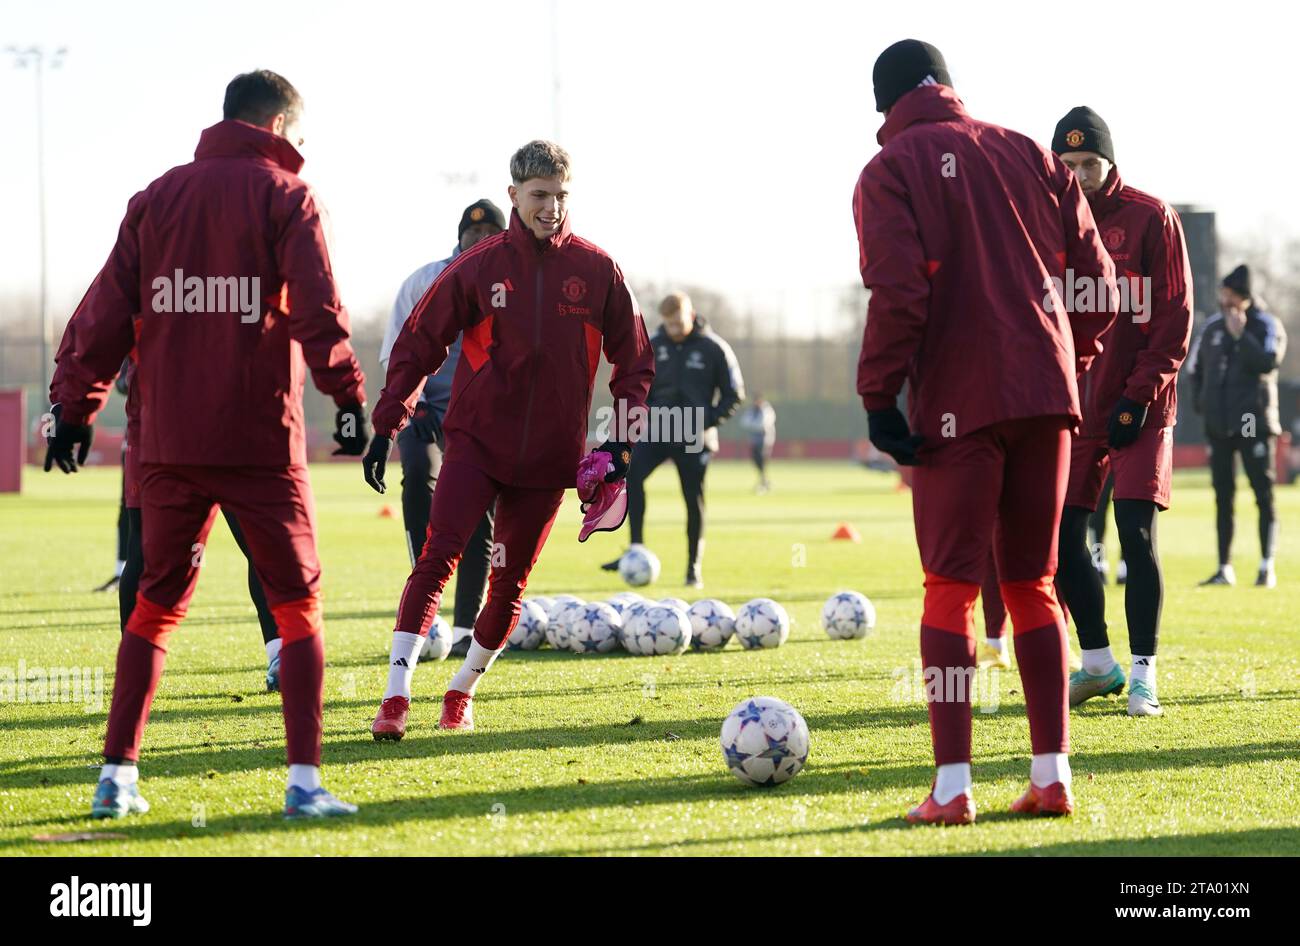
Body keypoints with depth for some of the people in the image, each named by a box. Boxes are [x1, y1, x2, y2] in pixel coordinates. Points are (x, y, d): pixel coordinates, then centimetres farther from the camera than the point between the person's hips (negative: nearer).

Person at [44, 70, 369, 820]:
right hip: (261, 442, -4)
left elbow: (106, 312, 8)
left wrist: (77, 405, 12)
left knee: (157, 603, 15)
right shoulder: (287, 197, -1)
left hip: (168, 445, 4)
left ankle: (118, 774, 11)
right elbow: (317, 308, -13)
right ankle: (305, 780, -4)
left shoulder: (157, 198, 11)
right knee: (298, 605, 5)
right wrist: (349, 396, -10)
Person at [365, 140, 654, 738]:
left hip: (551, 455, 2)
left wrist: (623, 439, 3)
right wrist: (386, 427, -3)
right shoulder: (478, 267, -2)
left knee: (510, 582, 7)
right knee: (438, 558, -17)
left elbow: (633, 358, 11)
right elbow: (418, 344, 2)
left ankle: (462, 690, 28)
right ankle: (395, 697, -19)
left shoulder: (596, 271, 1)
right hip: (477, 440, -2)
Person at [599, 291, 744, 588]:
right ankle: (636, 549, -19)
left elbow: (733, 393, 1)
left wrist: (708, 421, -11)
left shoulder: (713, 348, -4)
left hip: (694, 439, -2)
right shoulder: (653, 346, 5)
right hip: (657, 431, 2)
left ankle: (694, 568, 12)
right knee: (633, 473, -21)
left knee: (694, 498, 0)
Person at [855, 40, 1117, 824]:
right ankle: (1052, 775, 8)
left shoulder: (892, 171, -2)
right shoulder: (1028, 155, 13)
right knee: (1033, 582, 12)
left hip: (957, 402, -4)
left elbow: (897, 289, -14)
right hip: (1047, 393, 4)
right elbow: (1097, 273, 9)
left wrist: (879, 392, -10)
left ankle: (952, 786, -6)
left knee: (952, 586, 0)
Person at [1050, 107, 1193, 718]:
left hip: (1141, 408, -4)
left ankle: (1143, 674, -4)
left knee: (1137, 534, -12)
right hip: (1077, 407, 4)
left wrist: (1139, 396, -13)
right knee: (1062, 535, 1)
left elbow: (1175, 318, -6)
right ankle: (1097, 664, 16)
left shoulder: (1150, 218, -4)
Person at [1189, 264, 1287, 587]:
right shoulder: (1212, 327, 11)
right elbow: (1196, 368, 22)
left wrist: (1240, 334, -19)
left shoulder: (1267, 325, -3)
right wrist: (1199, 401, 9)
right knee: (1223, 497, 7)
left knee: (1264, 495, -6)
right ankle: (1224, 569, 10)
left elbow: (1267, 363, -19)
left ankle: (1267, 567, -7)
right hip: (1218, 424, 5)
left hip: (1254, 424, -5)